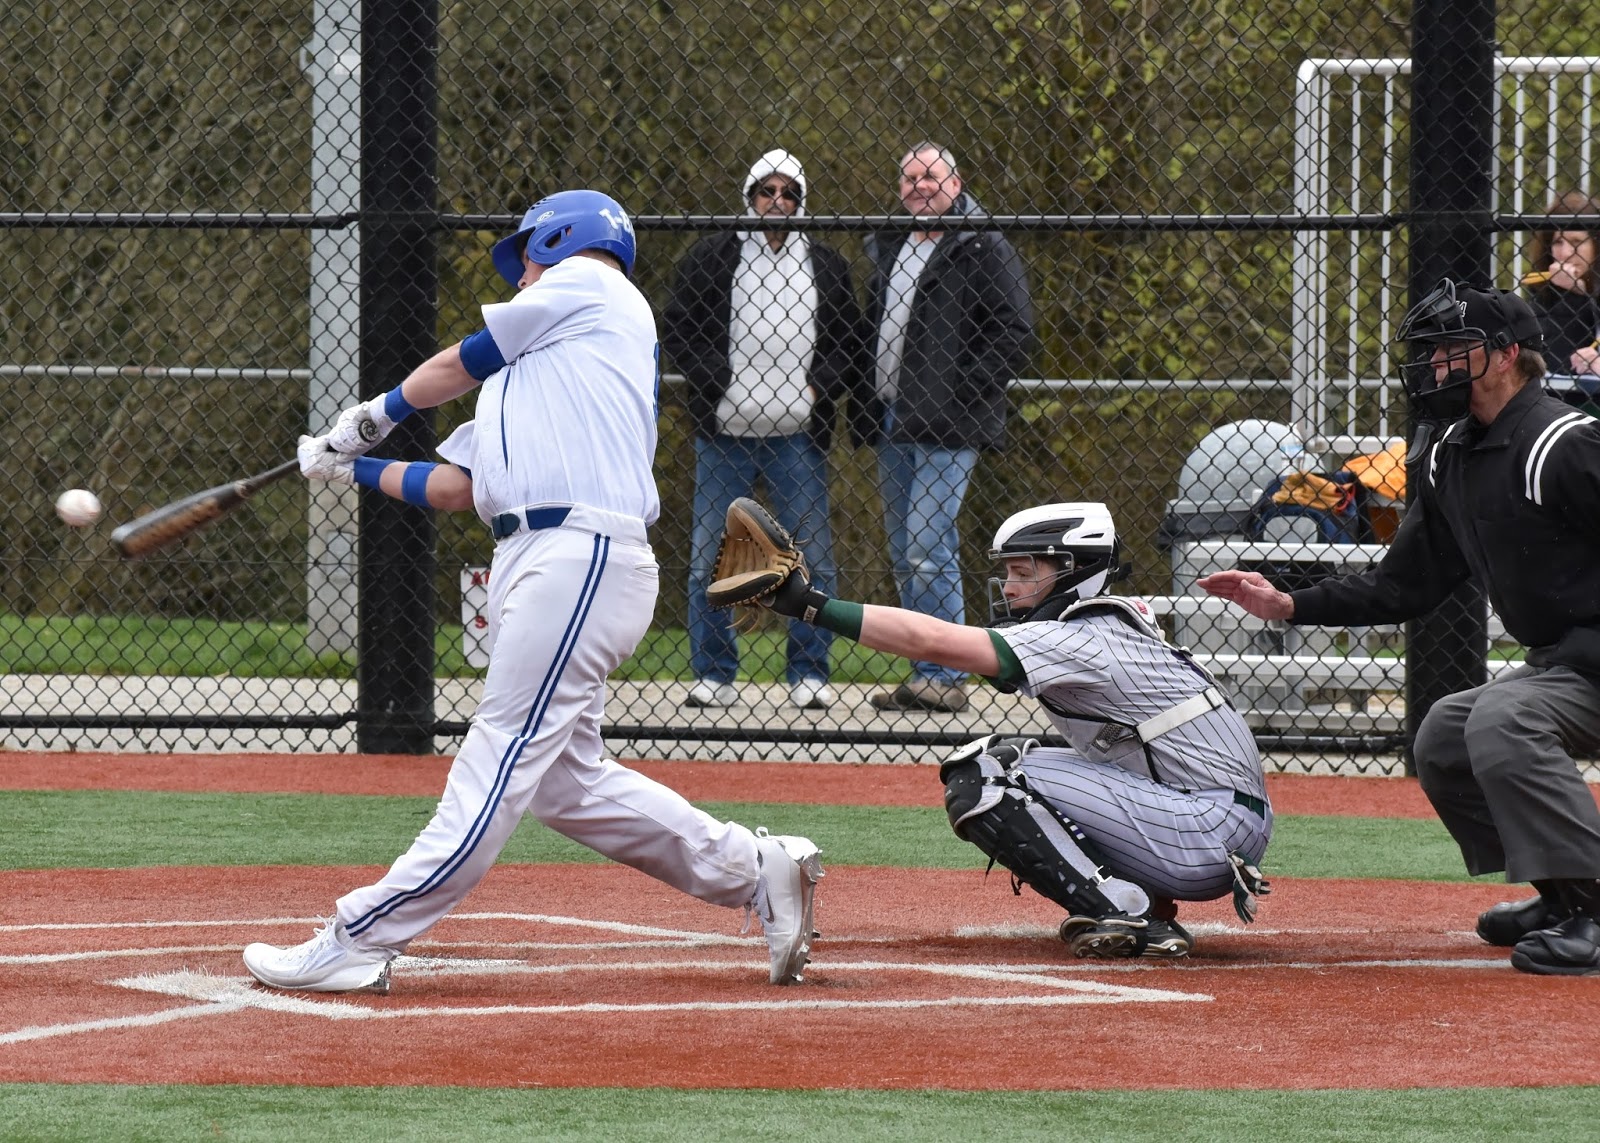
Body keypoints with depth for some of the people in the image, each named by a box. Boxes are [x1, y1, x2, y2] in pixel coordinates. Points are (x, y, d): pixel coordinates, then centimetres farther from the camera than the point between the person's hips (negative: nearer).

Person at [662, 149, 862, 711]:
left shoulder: (827, 266, 11)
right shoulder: (709, 258, 4)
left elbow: (850, 338, 13)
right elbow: (676, 329, 1)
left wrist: (820, 387, -3)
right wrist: (720, 383, -10)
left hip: (798, 437, 1)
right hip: (724, 433, -1)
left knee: (813, 559, 1)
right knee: (709, 559, 0)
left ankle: (809, 673, 10)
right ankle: (714, 674, 9)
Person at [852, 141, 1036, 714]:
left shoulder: (984, 248, -5)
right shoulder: (888, 248, 18)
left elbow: (1015, 335, -11)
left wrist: (962, 394, -16)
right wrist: (866, 403, 16)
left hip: (946, 429, -8)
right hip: (891, 425, 8)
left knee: (927, 549, -15)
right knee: (905, 557, 9)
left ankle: (944, 676, -12)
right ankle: (925, 677, 14)